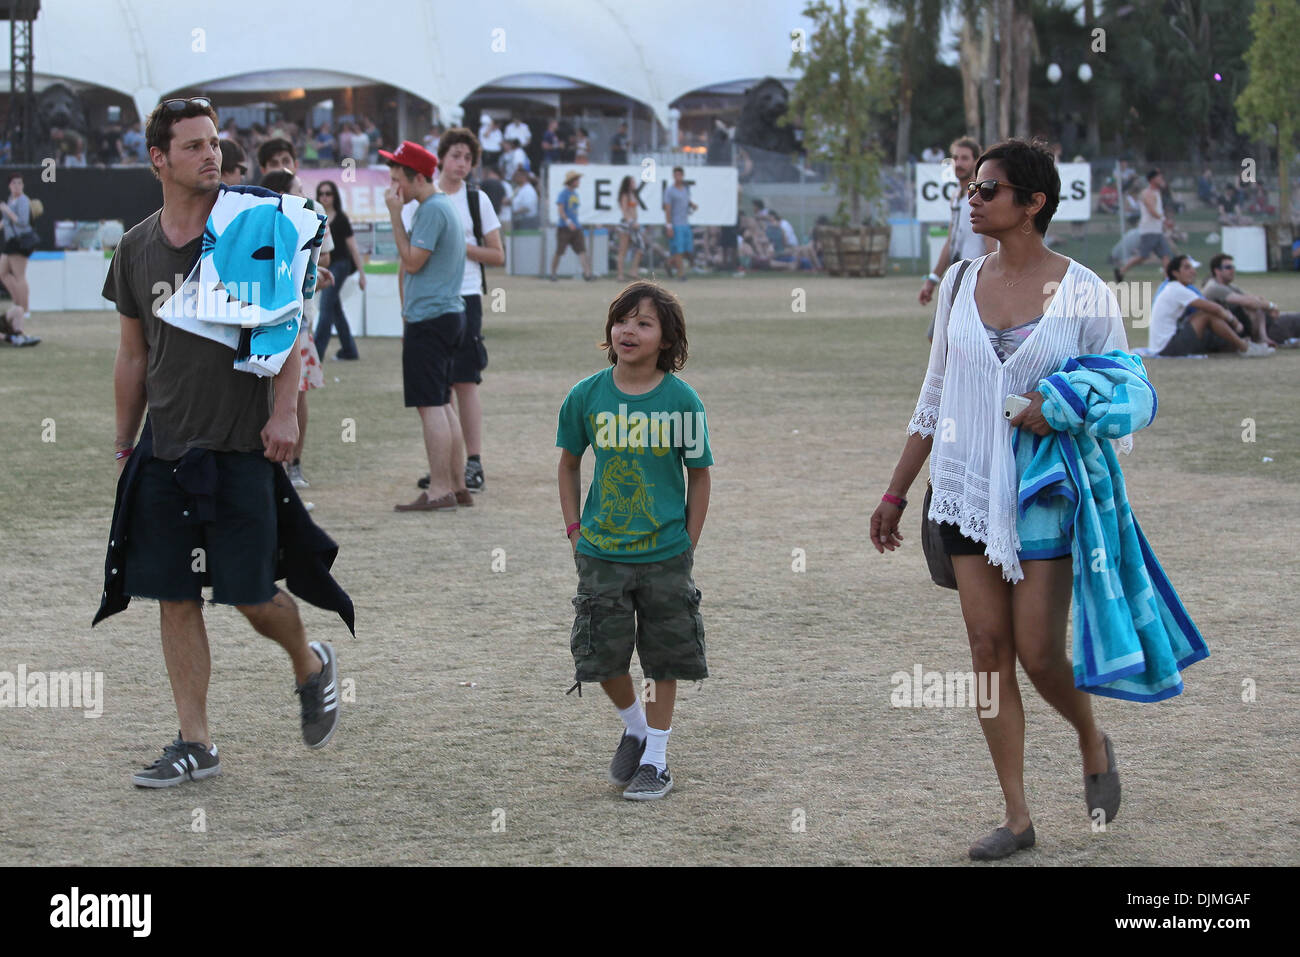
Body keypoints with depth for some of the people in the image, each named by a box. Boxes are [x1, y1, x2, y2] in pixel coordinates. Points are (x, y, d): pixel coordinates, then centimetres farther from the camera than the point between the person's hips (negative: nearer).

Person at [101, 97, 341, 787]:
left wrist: (284, 412, -15)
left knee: (251, 596, -3)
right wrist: (123, 446, 15)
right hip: (165, 448, 4)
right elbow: (133, 355, 15)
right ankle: (195, 745, 12)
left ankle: (311, 664, 29)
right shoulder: (136, 249, 7)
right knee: (175, 600, 3)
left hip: (242, 446, -4)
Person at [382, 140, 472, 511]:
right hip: (448, 315, 10)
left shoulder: (432, 210, -14)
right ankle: (457, 487, 16)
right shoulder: (442, 206, 18)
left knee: (431, 405, -10)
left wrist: (395, 215, -12)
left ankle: (439, 491, -11)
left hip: (429, 320, -10)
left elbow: (412, 261, -17)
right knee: (442, 404, 13)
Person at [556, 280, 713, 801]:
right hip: (601, 552, 2)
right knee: (602, 657, 5)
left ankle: (656, 758, 20)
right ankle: (634, 728, 32)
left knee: (665, 661, 6)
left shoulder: (681, 400, -9)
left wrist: (687, 546, -2)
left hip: (665, 554, -2)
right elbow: (569, 464, 10)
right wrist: (575, 530, 5)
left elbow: (699, 476, 0)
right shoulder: (587, 396, -5)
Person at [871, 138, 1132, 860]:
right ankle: (1017, 817, 9)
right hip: (968, 489, 4)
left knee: (1039, 654, -5)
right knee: (989, 648, 2)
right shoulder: (960, 285, 6)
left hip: (1046, 494, -4)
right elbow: (935, 399, 14)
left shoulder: (1084, 293, -6)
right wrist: (895, 493, 14)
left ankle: (1092, 740, 29)